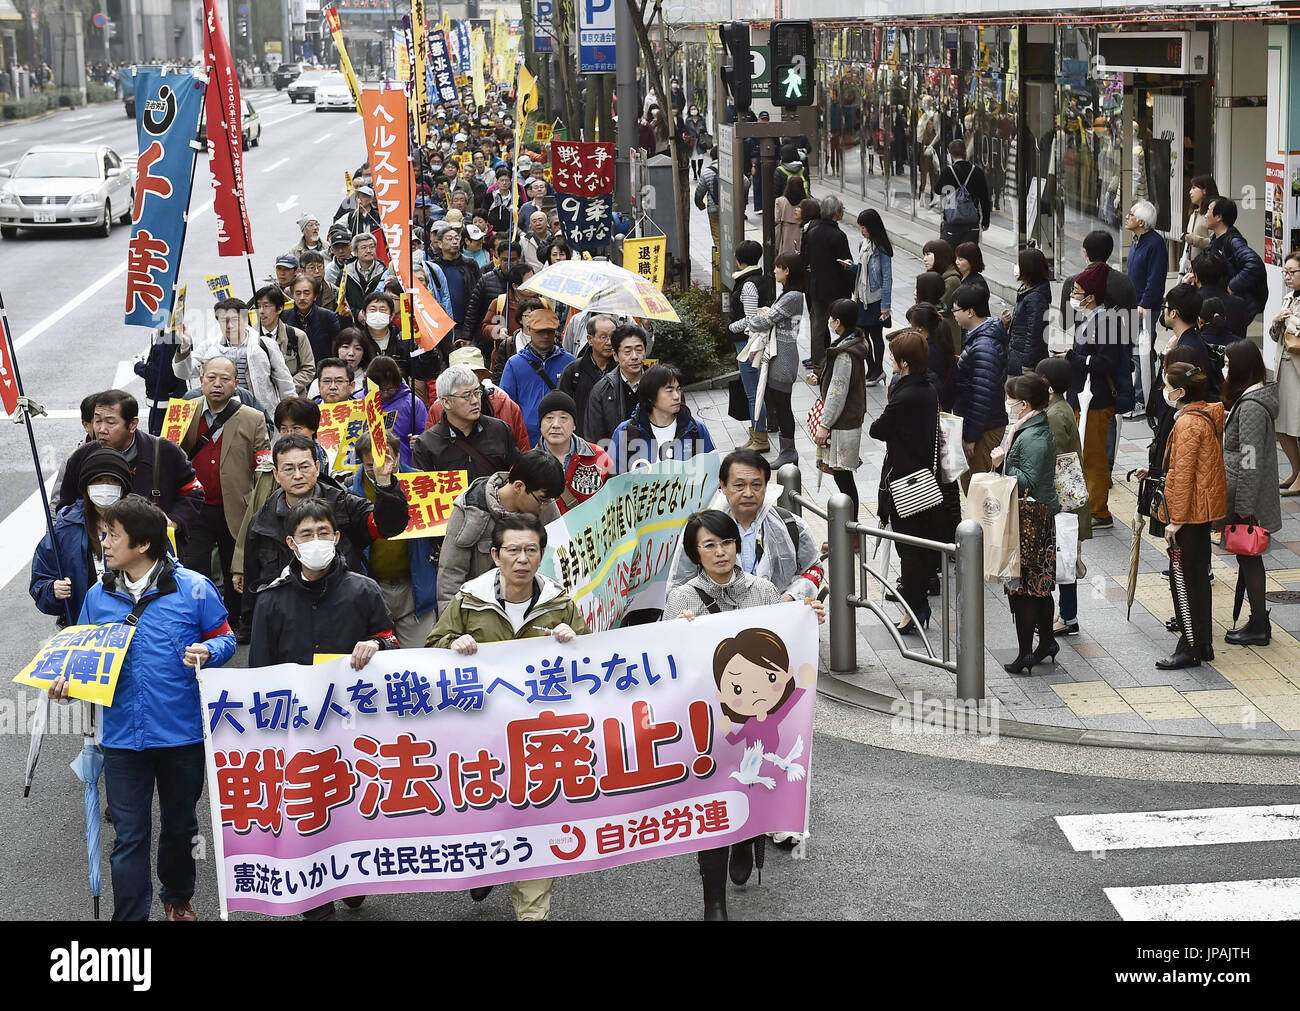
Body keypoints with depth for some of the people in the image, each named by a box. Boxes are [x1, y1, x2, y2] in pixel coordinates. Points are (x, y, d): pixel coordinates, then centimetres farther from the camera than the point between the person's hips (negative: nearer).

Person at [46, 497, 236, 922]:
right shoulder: (98, 596, 2)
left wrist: (207, 652, -22)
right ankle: (130, 915, 11)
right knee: (129, 836, 3)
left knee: (180, 825, 18)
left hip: (182, 732, -1)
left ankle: (178, 897, 42)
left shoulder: (192, 588, -9)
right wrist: (66, 682, -7)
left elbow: (224, 638, 0)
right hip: (123, 736, 2)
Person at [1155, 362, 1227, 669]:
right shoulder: (1209, 415, 10)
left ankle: (1190, 649, 2)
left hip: (1189, 509, -10)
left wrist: (1175, 519, -17)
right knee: (1198, 576, 16)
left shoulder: (1188, 423, -20)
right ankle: (1203, 643, 22)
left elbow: (1183, 474, -21)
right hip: (1204, 509, 10)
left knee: (1183, 579, -3)